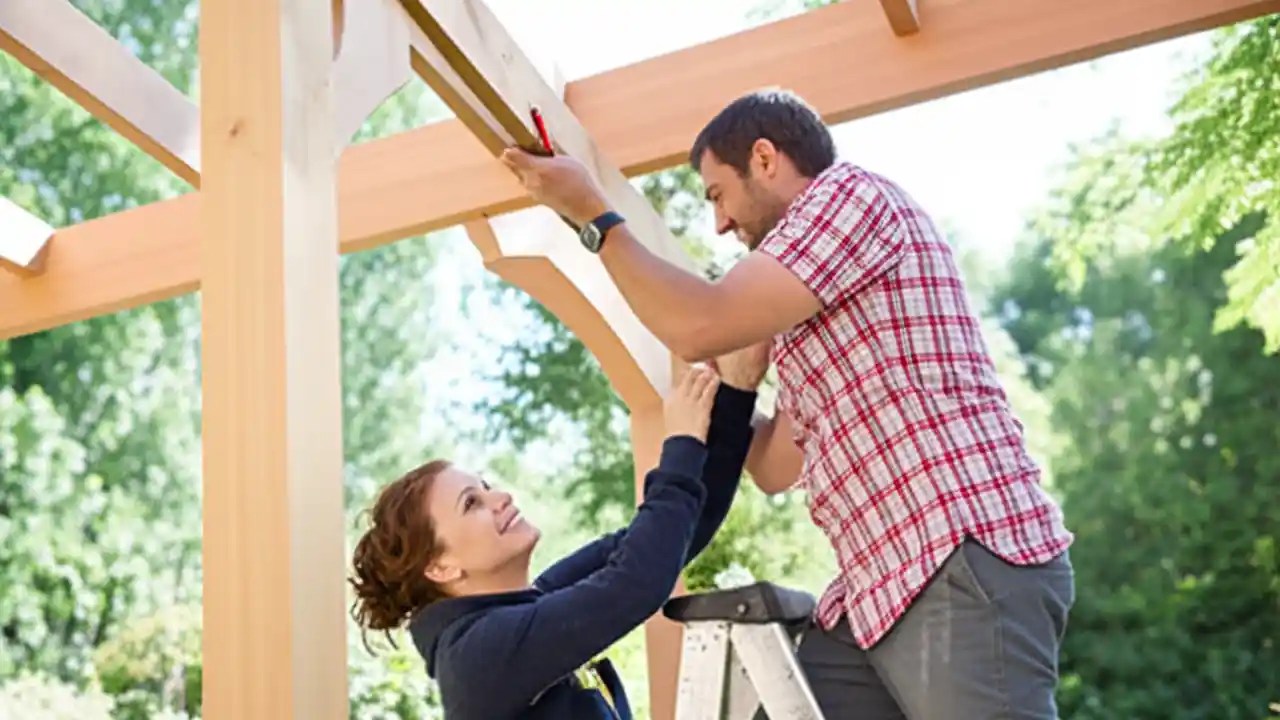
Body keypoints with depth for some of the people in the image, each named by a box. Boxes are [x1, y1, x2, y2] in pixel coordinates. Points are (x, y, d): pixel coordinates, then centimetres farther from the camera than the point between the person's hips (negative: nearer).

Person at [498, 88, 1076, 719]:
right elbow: (775, 466, 26)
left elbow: (699, 327, -14)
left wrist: (593, 215, -1)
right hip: (885, 587, 10)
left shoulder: (851, 192, -3)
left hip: (964, 568, -10)